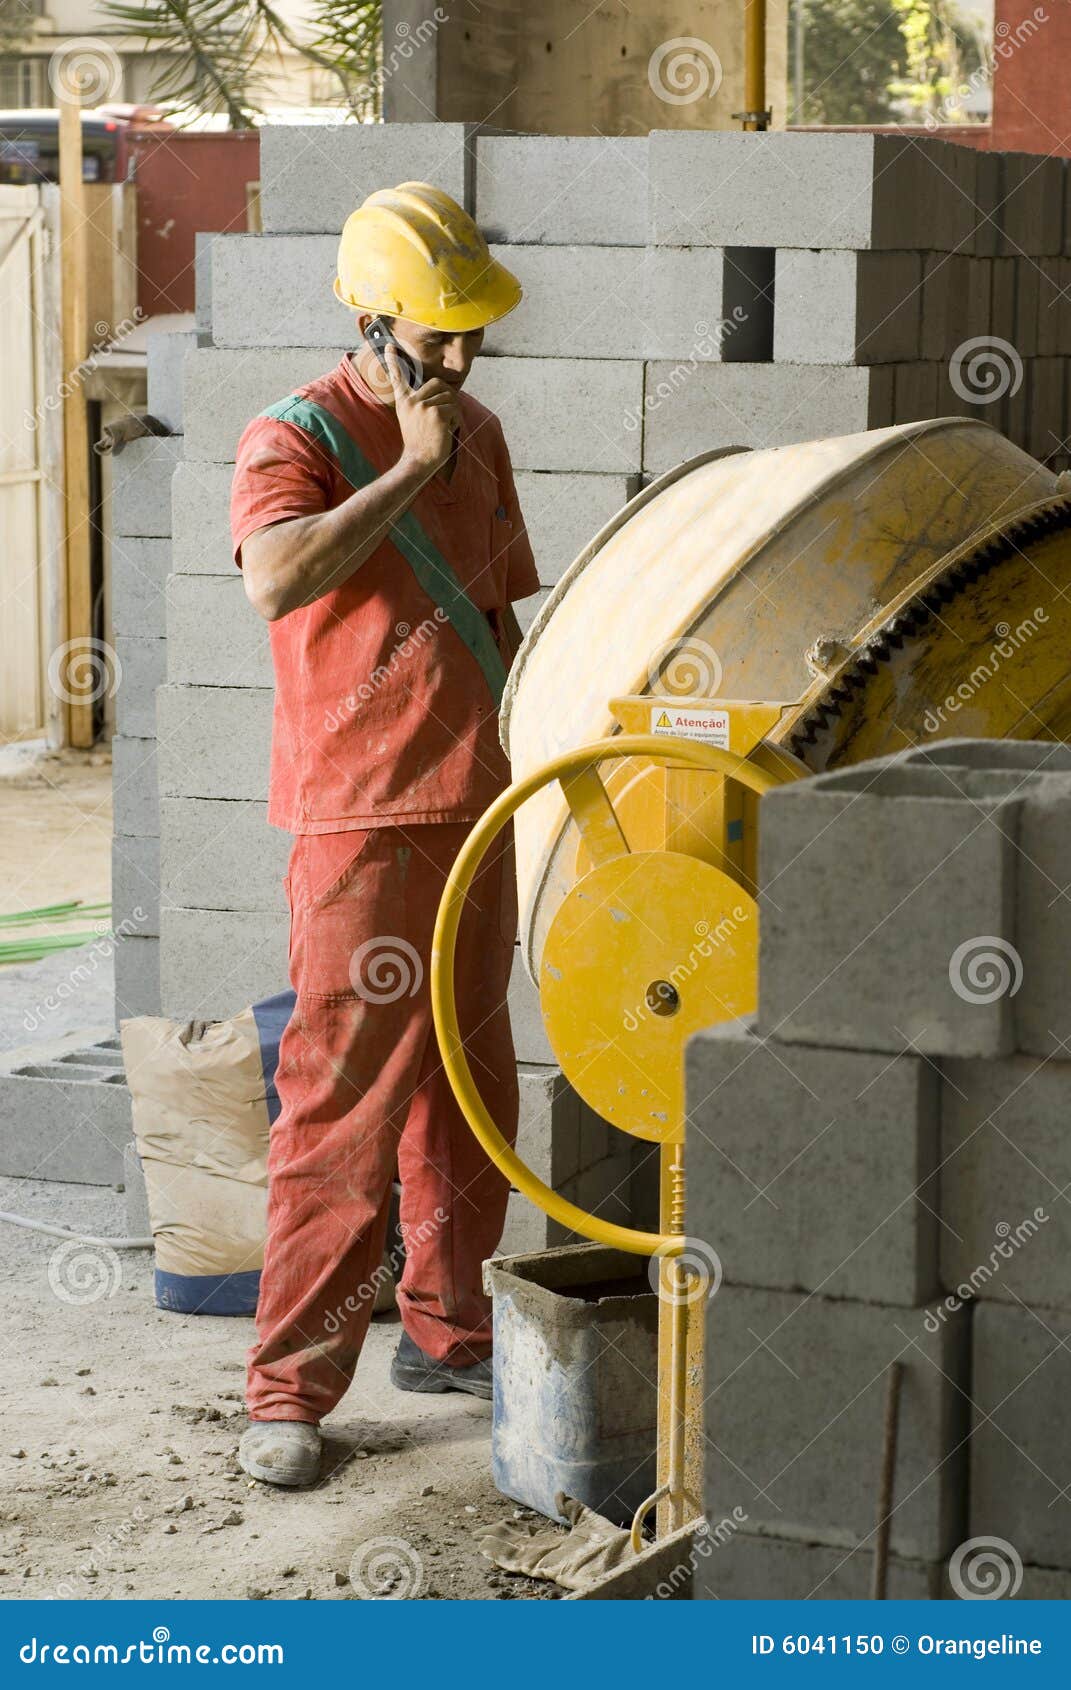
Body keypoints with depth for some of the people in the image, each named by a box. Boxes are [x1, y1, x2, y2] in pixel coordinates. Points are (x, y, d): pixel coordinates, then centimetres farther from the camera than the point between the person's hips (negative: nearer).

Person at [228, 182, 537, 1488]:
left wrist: (522, 773, 20)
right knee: (341, 1105, -8)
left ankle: (446, 1332, 27)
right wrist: (411, 466, -23)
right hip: (358, 824, -7)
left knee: (468, 1086, 14)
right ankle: (290, 1391, -3)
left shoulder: (479, 437, 12)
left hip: (472, 814, 7)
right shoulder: (295, 440, -10)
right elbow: (276, 579, -31)